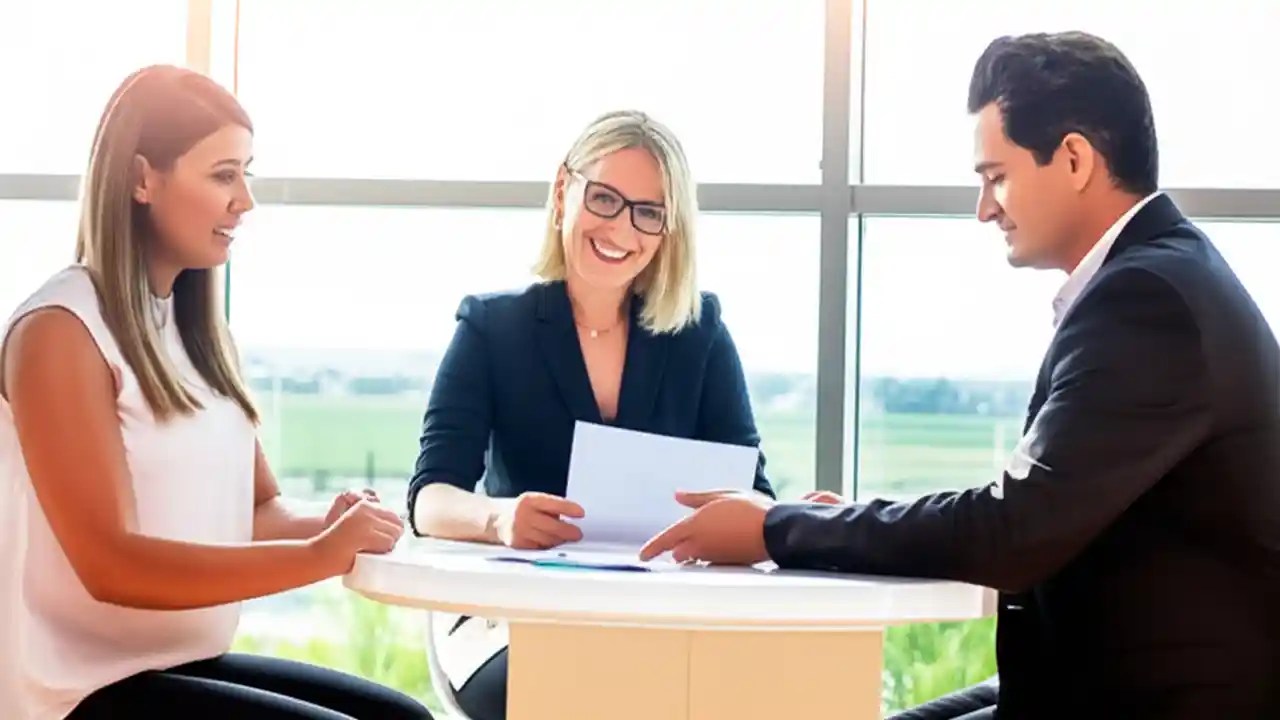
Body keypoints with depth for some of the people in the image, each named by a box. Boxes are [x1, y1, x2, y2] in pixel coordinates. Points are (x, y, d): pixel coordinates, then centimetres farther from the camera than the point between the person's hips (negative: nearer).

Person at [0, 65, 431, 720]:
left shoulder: (190, 320, 11)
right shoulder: (60, 332, -14)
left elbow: (260, 507, 11)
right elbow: (110, 564, -21)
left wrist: (326, 528, -12)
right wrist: (319, 556, -27)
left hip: (191, 662, 8)